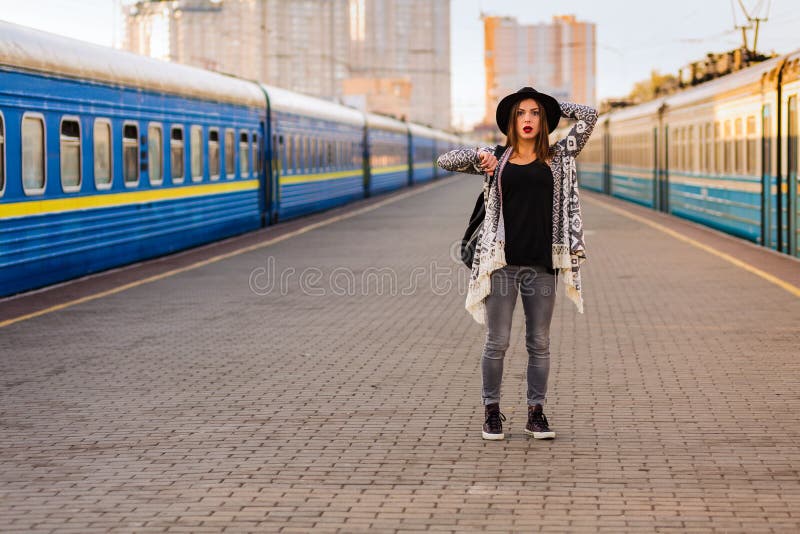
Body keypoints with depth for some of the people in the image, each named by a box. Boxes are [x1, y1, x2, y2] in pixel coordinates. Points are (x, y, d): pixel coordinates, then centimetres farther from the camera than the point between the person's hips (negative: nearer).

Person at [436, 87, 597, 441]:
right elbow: (445, 161, 10)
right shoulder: (497, 162, 8)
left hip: (542, 264, 1)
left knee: (539, 343, 6)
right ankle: (492, 411, 12)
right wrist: (479, 156, -6)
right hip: (503, 262, -1)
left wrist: (553, 107, 13)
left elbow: (589, 116, 5)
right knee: (497, 342, 2)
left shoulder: (557, 158, 8)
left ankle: (536, 413, 15)